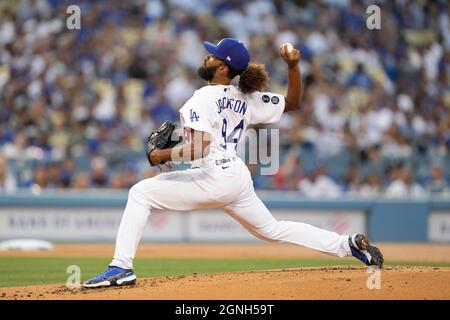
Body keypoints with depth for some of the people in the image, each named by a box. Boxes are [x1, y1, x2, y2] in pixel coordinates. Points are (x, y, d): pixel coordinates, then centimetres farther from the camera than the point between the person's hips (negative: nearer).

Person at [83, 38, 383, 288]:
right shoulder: (247, 100, 7)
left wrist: (162, 155, -12)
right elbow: (293, 103, 16)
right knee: (272, 229, 24)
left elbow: (198, 149, -25)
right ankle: (348, 244, 20)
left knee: (141, 193, -5)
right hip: (239, 178, 8)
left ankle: (122, 267, -14)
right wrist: (294, 65, 5)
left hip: (213, 179, -8)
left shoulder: (203, 98, -14)